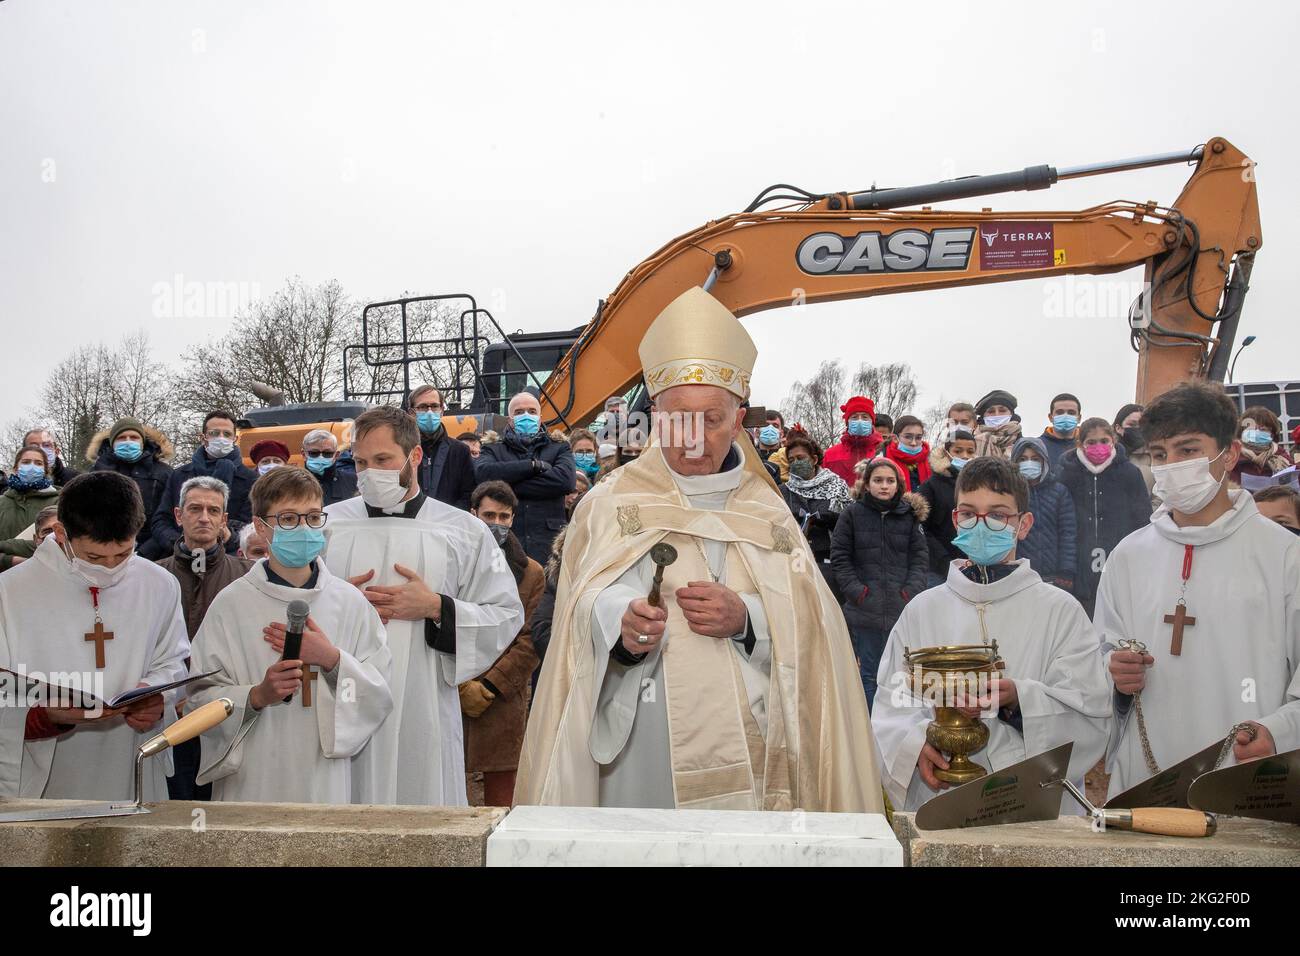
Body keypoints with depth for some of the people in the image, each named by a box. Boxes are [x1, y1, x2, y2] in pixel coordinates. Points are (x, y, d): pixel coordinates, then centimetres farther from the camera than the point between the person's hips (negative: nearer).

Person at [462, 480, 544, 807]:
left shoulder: (531, 573, 9)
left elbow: (530, 641, 2)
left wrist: (490, 685, -6)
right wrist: (461, 685, -8)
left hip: (505, 703, 0)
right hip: (451, 699, 0)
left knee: (500, 803, 2)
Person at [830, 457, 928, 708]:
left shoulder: (910, 514, 6)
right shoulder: (852, 513, 1)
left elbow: (920, 556, 5)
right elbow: (839, 556, 0)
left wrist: (912, 589, -8)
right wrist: (855, 590, -9)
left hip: (902, 608, 2)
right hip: (865, 610, -2)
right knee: (869, 674, 4)